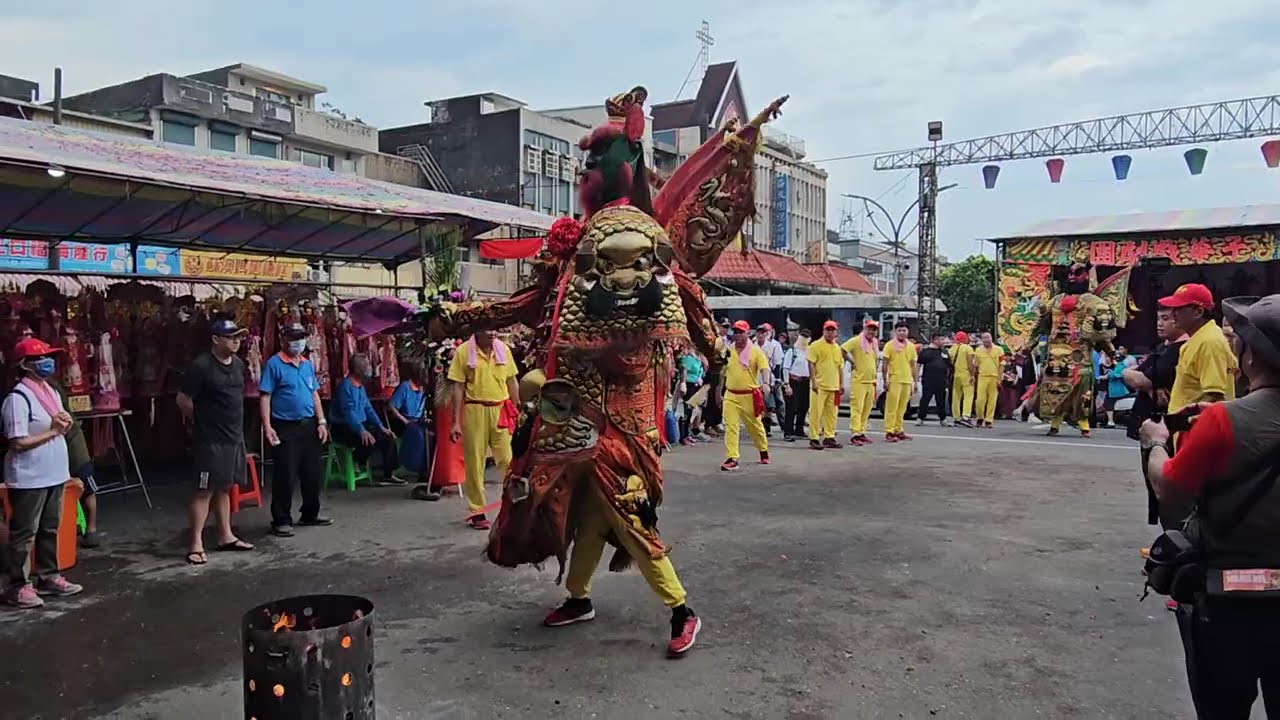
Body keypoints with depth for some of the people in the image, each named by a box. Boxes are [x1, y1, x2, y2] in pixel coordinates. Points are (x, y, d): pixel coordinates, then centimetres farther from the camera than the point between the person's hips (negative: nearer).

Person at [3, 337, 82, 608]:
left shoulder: (52, 392, 10)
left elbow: (63, 428, 17)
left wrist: (65, 423, -5)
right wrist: (52, 431, -15)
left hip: (54, 474, 9)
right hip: (29, 479, -9)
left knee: (50, 529, 17)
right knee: (24, 533, 2)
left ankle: (48, 577, 28)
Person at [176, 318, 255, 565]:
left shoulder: (238, 364, 8)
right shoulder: (201, 366, -15)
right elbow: (183, 400, -10)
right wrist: (202, 420, 3)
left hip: (235, 437, 7)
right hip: (210, 440, -7)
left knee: (224, 488, 15)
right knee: (204, 490, -4)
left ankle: (225, 537, 24)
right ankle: (195, 544, 1)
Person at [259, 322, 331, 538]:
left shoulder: (307, 364, 12)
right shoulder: (274, 364, -8)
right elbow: (265, 397, -11)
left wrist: (321, 421, 8)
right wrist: (267, 427, -19)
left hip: (309, 425, 7)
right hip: (286, 428, -7)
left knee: (312, 473, 13)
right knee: (286, 477, -2)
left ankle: (310, 514, 27)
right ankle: (281, 521, 7)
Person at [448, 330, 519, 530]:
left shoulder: (503, 349, 7)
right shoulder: (464, 351, -2)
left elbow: (511, 382, 13)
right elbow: (458, 388, -2)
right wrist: (456, 422, -5)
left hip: (501, 410, 2)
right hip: (474, 410, -2)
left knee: (508, 459, -1)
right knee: (474, 462, 4)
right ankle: (477, 511, 14)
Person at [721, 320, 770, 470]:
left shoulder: (756, 351, -5)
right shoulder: (728, 351, 6)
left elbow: (764, 368, -16)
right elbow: (722, 373, 15)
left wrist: (766, 383, -35)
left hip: (750, 395, -2)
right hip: (731, 395, 2)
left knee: (755, 426, 14)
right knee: (730, 427, -9)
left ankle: (764, 451, 37)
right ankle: (732, 458, -10)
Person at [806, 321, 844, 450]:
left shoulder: (837, 347, 15)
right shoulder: (816, 345, -3)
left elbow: (840, 366, 20)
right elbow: (811, 364, -8)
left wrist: (842, 383, 15)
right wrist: (813, 381, -15)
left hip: (834, 386, 6)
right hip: (820, 386, -6)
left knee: (831, 413, 9)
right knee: (816, 412, -6)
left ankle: (829, 437, 17)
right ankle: (814, 439, -1)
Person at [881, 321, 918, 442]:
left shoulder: (911, 346, 12)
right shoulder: (890, 345, -2)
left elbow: (913, 365, 17)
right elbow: (885, 364, -3)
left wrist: (915, 381, 13)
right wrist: (885, 380, -9)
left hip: (907, 381, 5)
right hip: (894, 380, -5)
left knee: (902, 408, 9)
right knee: (891, 407, -6)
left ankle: (898, 430, 16)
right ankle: (889, 432, -4)